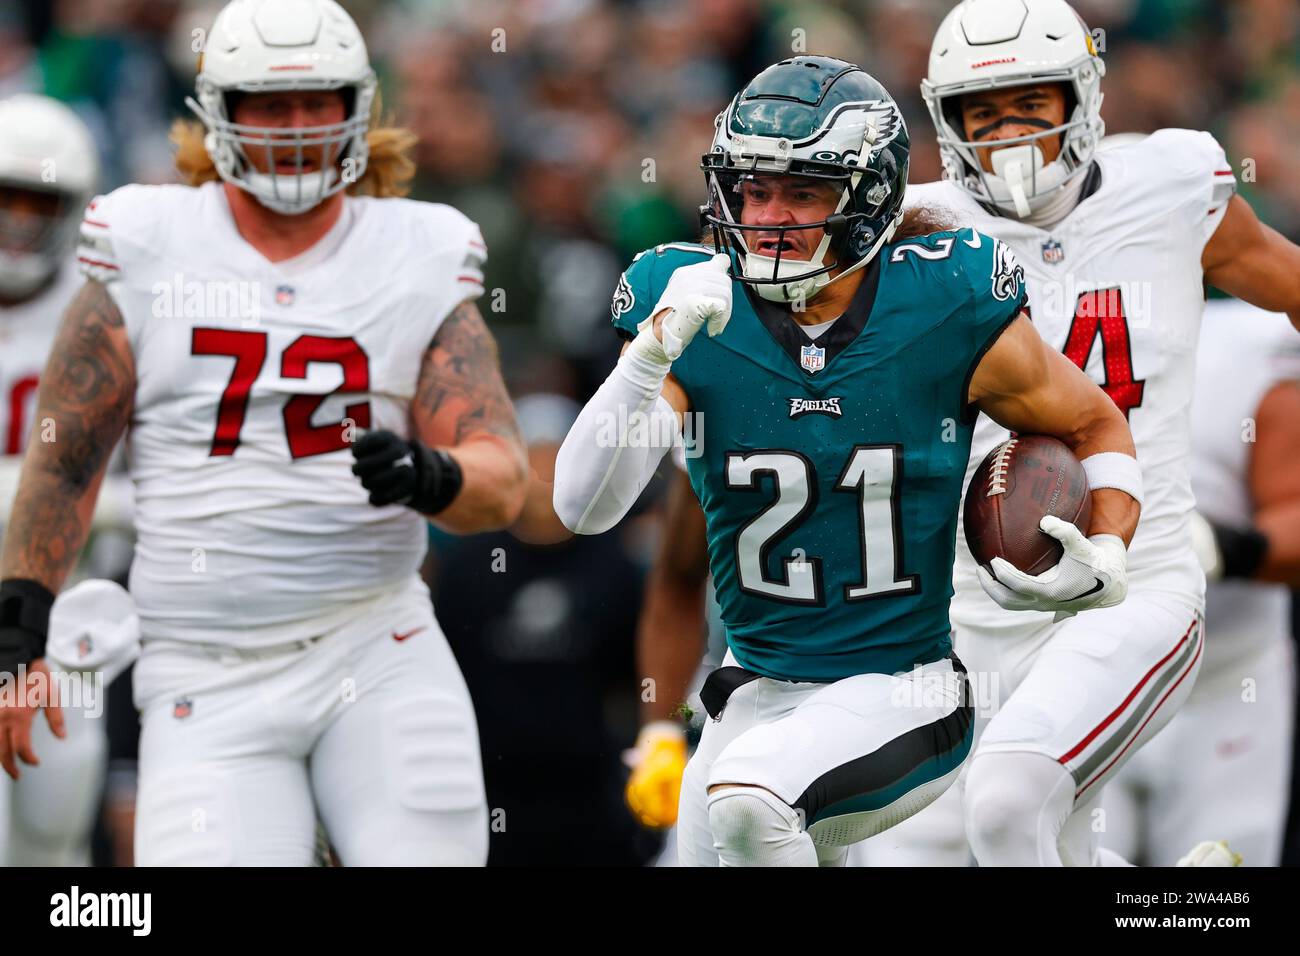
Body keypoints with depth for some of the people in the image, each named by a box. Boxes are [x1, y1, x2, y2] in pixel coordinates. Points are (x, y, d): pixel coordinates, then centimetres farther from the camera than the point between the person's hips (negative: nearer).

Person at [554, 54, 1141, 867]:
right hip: (760, 695, 4)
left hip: (902, 697, -4)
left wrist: (1105, 558, -11)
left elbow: (1096, 427, 7)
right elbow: (583, 508, -18)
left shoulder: (949, 313, -11)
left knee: (746, 794, -30)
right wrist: (655, 350, -29)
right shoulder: (693, 309, -8)